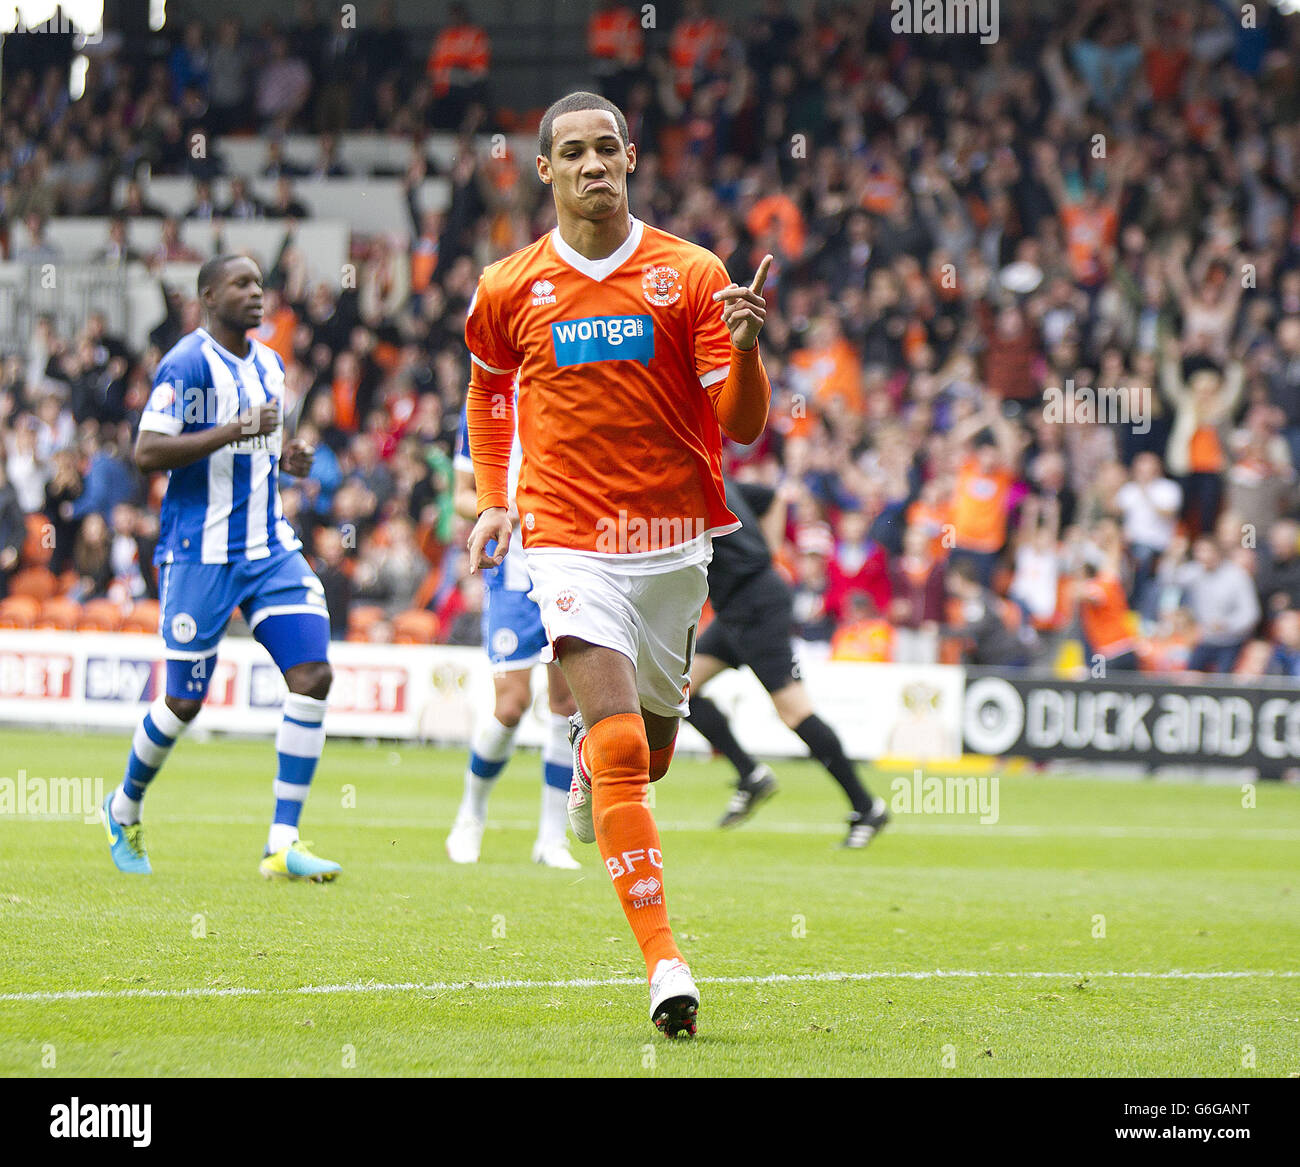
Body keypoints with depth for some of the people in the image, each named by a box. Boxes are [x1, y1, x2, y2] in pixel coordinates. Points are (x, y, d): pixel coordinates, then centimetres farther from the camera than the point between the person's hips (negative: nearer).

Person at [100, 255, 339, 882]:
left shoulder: (269, 364, 14)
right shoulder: (187, 364, -11)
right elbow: (147, 453, -19)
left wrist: (286, 455, 7)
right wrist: (237, 430, -23)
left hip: (269, 547, 7)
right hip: (199, 553, -6)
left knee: (313, 675, -10)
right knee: (185, 701, 1)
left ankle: (283, 844, -8)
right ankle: (124, 810, 29)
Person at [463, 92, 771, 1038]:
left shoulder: (692, 275, -1)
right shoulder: (509, 290, 2)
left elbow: (741, 425, -3)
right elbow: (489, 387, 23)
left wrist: (745, 348, -23)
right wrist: (492, 499, 14)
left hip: (676, 536, 2)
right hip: (572, 540, -2)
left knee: (649, 755, 14)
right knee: (621, 748, -18)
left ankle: (586, 759, 54)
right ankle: (666, 967, -20)